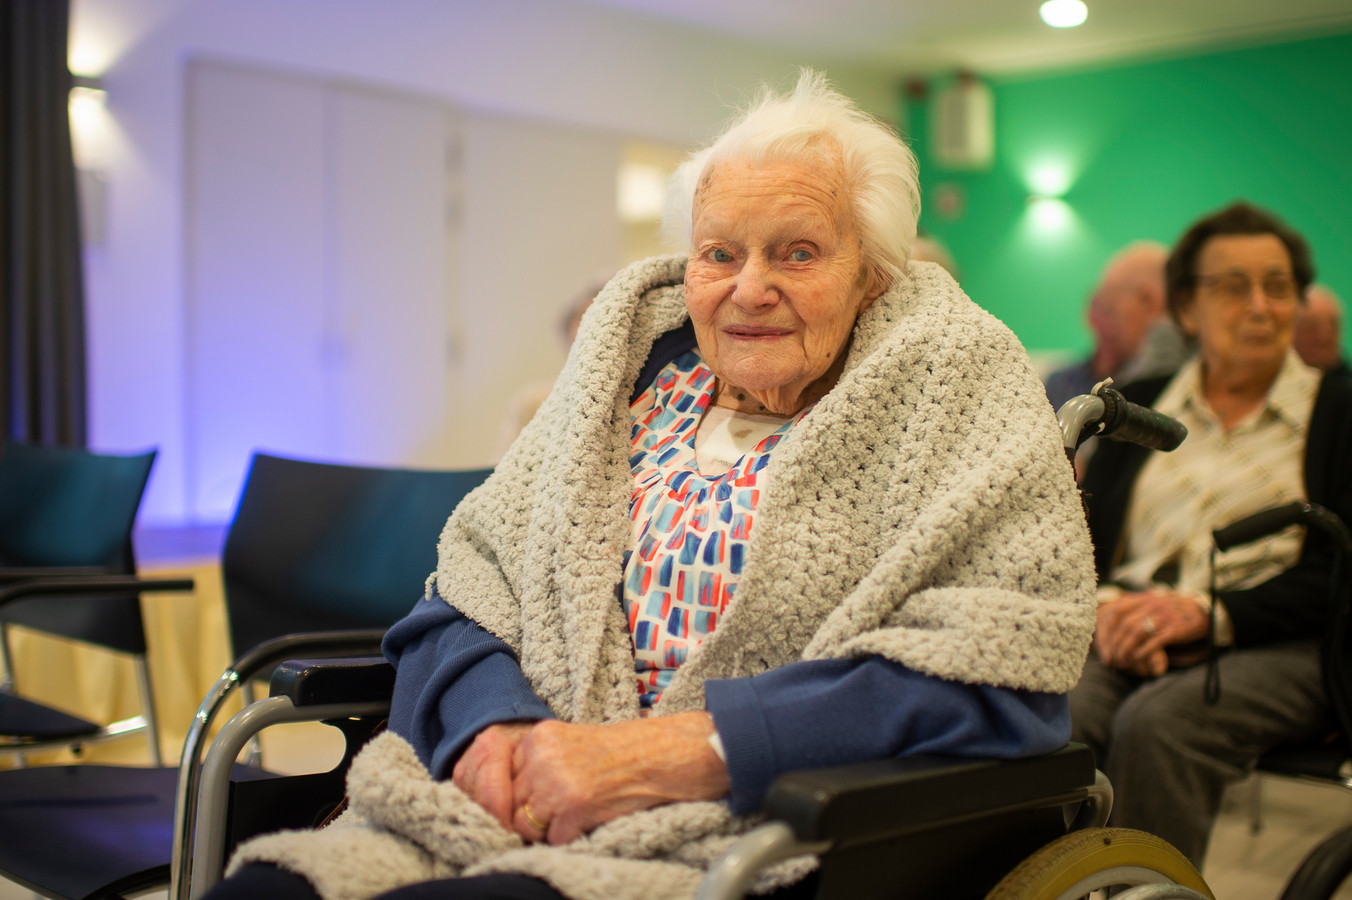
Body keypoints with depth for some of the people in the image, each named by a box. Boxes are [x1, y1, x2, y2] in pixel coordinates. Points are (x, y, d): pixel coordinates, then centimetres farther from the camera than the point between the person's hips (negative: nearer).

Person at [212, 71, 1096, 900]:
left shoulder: (957, 385, 1)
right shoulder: (634, 372, 16)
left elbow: (989, 679, -13)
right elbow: (471, 582, 14)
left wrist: (661, 751, -18)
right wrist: (491, 719, -9)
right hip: (519, 816, 4)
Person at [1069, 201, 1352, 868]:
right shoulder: (1140, 403, 21)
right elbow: (1084, 534, 14)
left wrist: (1208, 611, -15)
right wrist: (1106, 603, -10)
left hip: (1276, 645, -2)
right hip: (1130, 632, 3)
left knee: (1155, 721, -35)